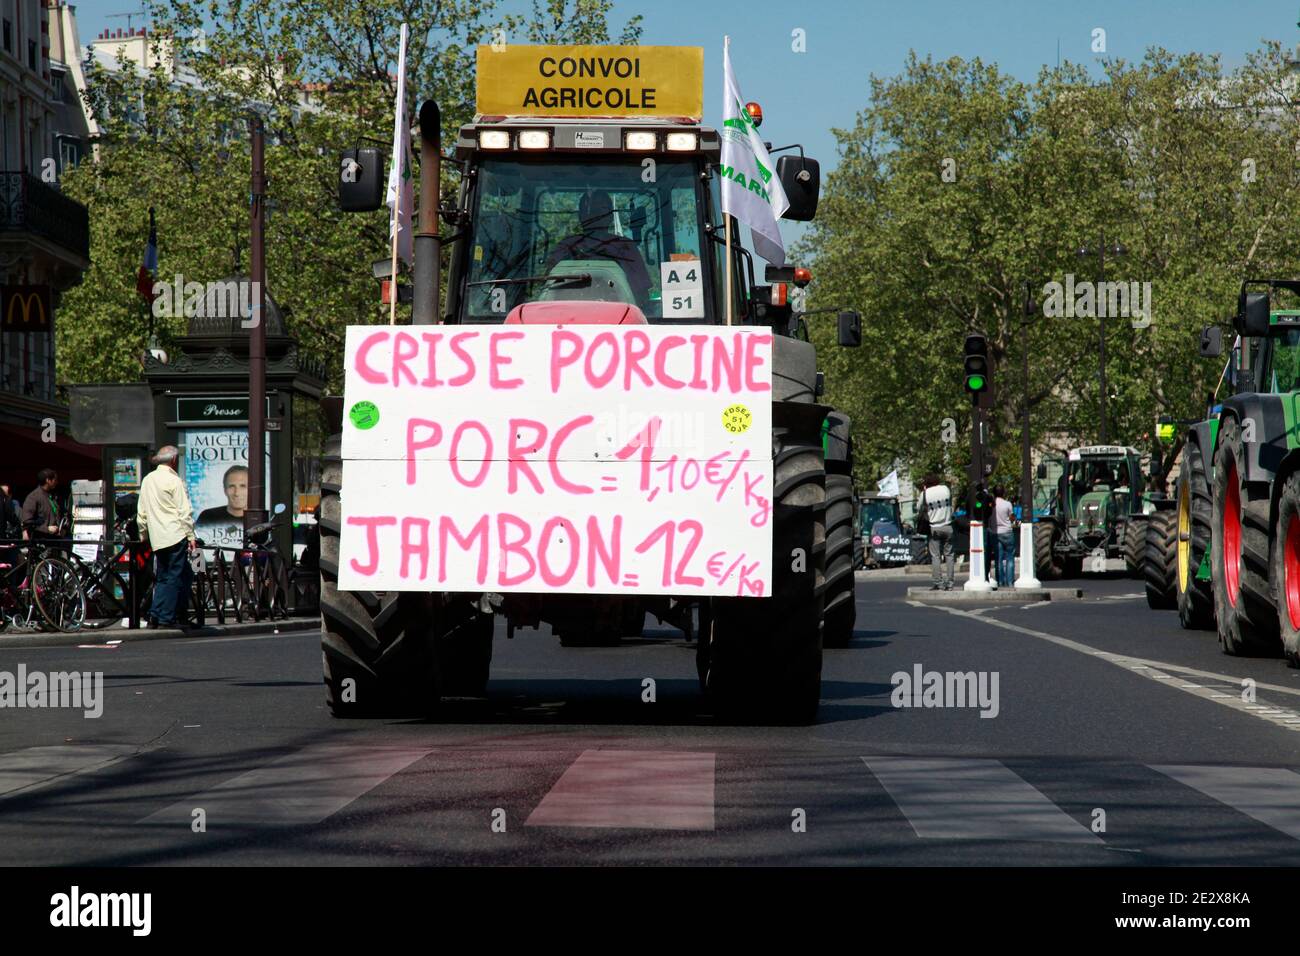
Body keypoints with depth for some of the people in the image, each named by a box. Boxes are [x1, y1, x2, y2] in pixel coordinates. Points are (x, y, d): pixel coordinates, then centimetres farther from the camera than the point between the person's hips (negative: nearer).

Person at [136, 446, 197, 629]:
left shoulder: (147, 480, 12)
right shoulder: (174, 481, -8)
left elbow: (141, 512, 17)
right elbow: (184, 512, -10)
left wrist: (143, 534, 27)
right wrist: (191, 536, -7)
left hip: (157, 538, 7)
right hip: (176, 536, -7)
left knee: (162, 578, 13)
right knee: (174, 576, -3)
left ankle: (155, 616, 5)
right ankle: (165, 618, -6)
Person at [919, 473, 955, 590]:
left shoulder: (925, 493, -5)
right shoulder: (945, 489, 0)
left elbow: (919, 507, 7)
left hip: (934, 528, -2)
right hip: (948, 527, 2)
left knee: (935, 556, 2)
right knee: (949, 555, 7)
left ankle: (938, 583, -5)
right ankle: (949, 583, 2)